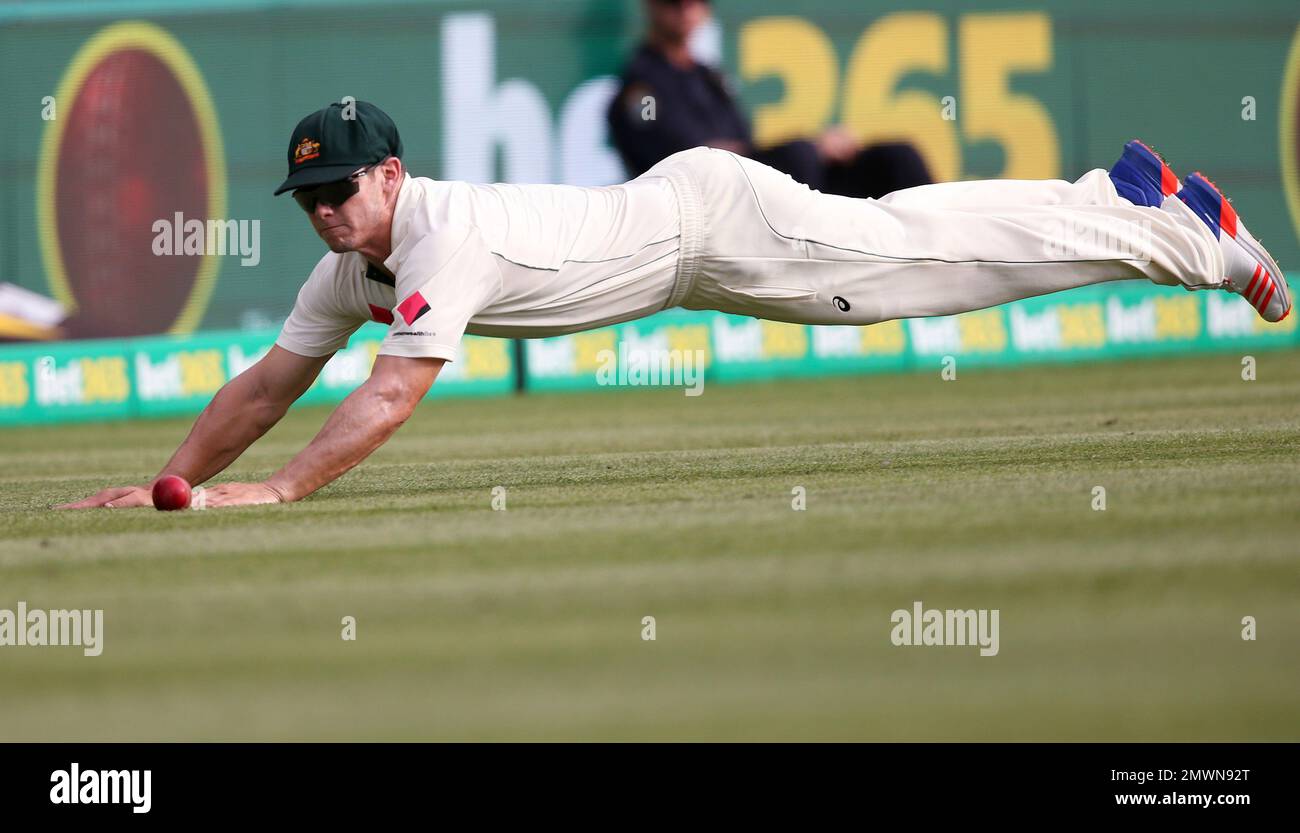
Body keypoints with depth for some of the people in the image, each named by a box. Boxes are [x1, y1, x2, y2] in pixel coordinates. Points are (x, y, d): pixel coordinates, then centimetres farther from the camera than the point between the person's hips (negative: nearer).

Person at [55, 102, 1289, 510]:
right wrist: (171, 485, -12)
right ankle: (1125, 198, 34)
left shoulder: (444, 235, -32)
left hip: (712, 214, -7)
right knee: (900, 241, 18)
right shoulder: (350, 266, -6)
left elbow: (394, 393, -41)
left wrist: (275, 492, -45)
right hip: (668, 224, 7)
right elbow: (269, 383, -2)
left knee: (920, 255, -1)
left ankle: (1180, 227, 10)